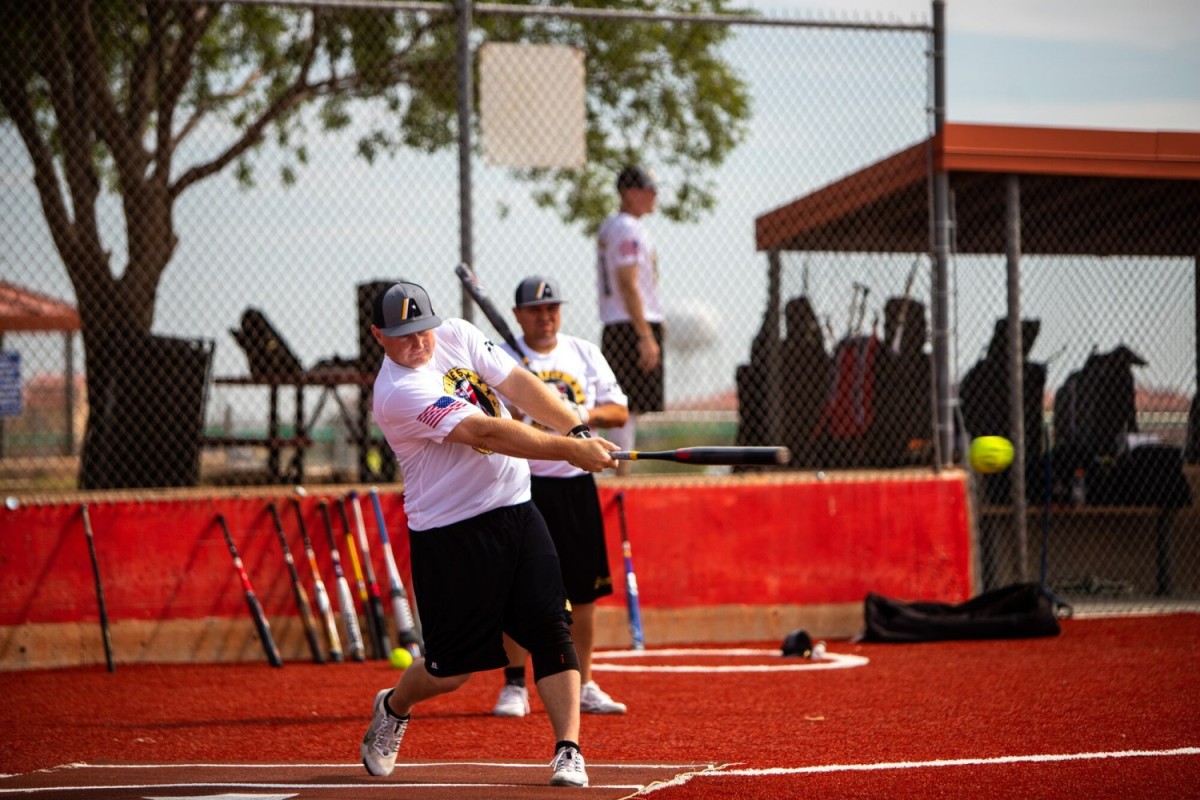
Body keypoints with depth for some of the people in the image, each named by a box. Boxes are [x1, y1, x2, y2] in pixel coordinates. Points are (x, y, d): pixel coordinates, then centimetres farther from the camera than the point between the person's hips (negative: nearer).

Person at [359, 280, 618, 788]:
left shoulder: (457, 336, 3)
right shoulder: (397, 393, -20)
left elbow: (519, 385, -2)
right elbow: (485, 432, -27)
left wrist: (579, 429, -17)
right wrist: (570, 451, -29)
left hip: (516, 508, 6)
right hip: (452, 533, -6)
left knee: (552, 630, -8)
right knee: (453, 667, 5)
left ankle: (568, 751, -8)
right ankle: (393, 708, 36)